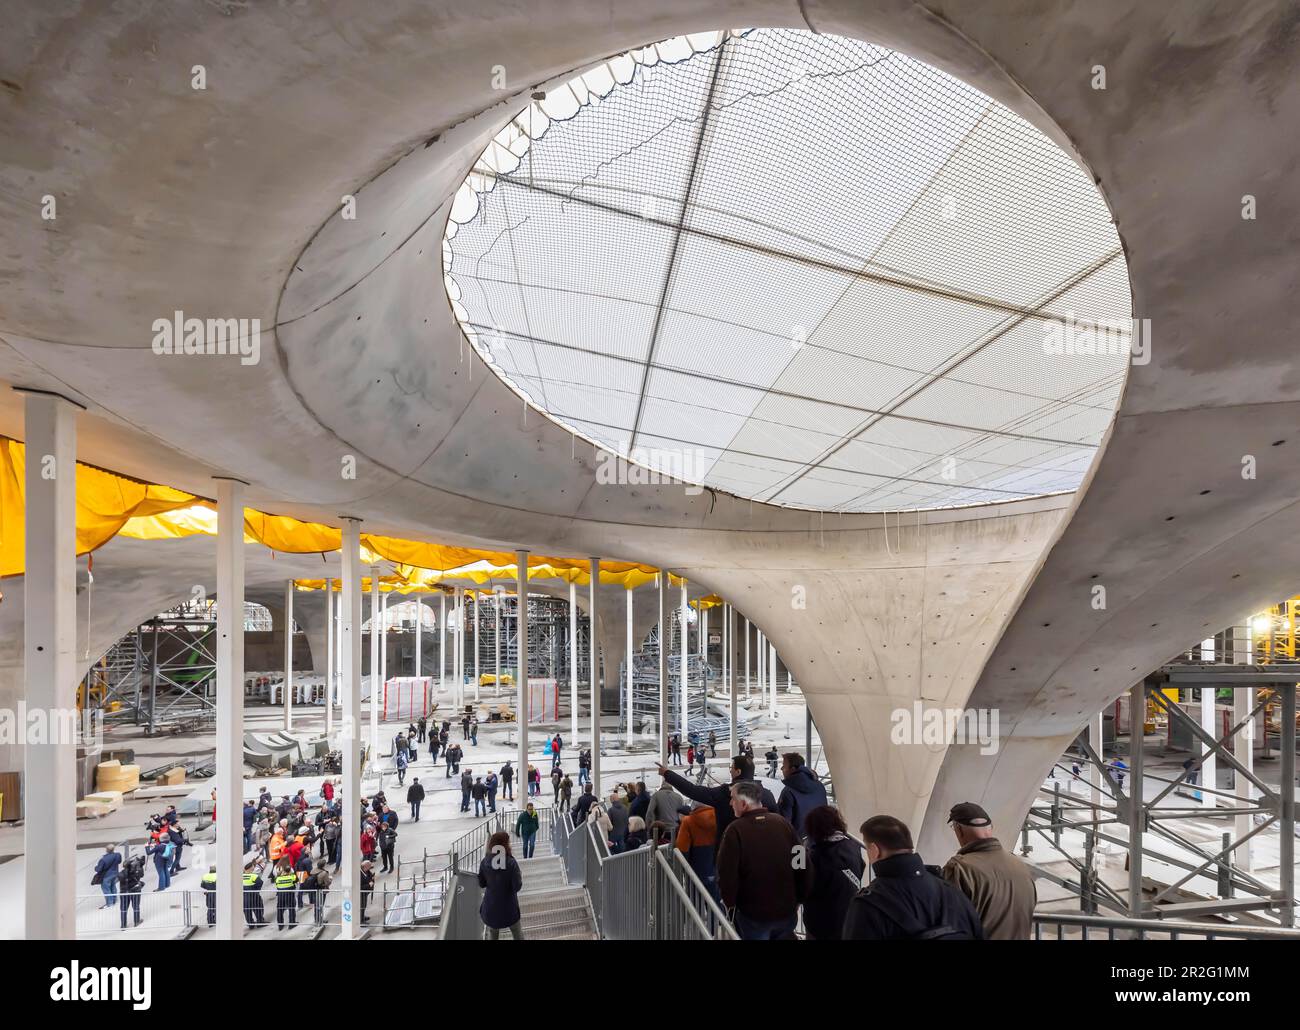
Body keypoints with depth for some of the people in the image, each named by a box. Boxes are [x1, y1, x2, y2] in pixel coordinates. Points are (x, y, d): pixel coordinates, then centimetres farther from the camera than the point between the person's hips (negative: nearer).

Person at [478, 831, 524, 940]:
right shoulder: (511, 862, -21)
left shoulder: (485, 861, -10)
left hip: (490, 906, 3)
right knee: (517, 933, 18)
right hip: (508, 906, -3)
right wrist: (520, 877, 0)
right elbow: (517, 887, -18)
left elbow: (481, 884, 0)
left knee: (492, 934, 21)